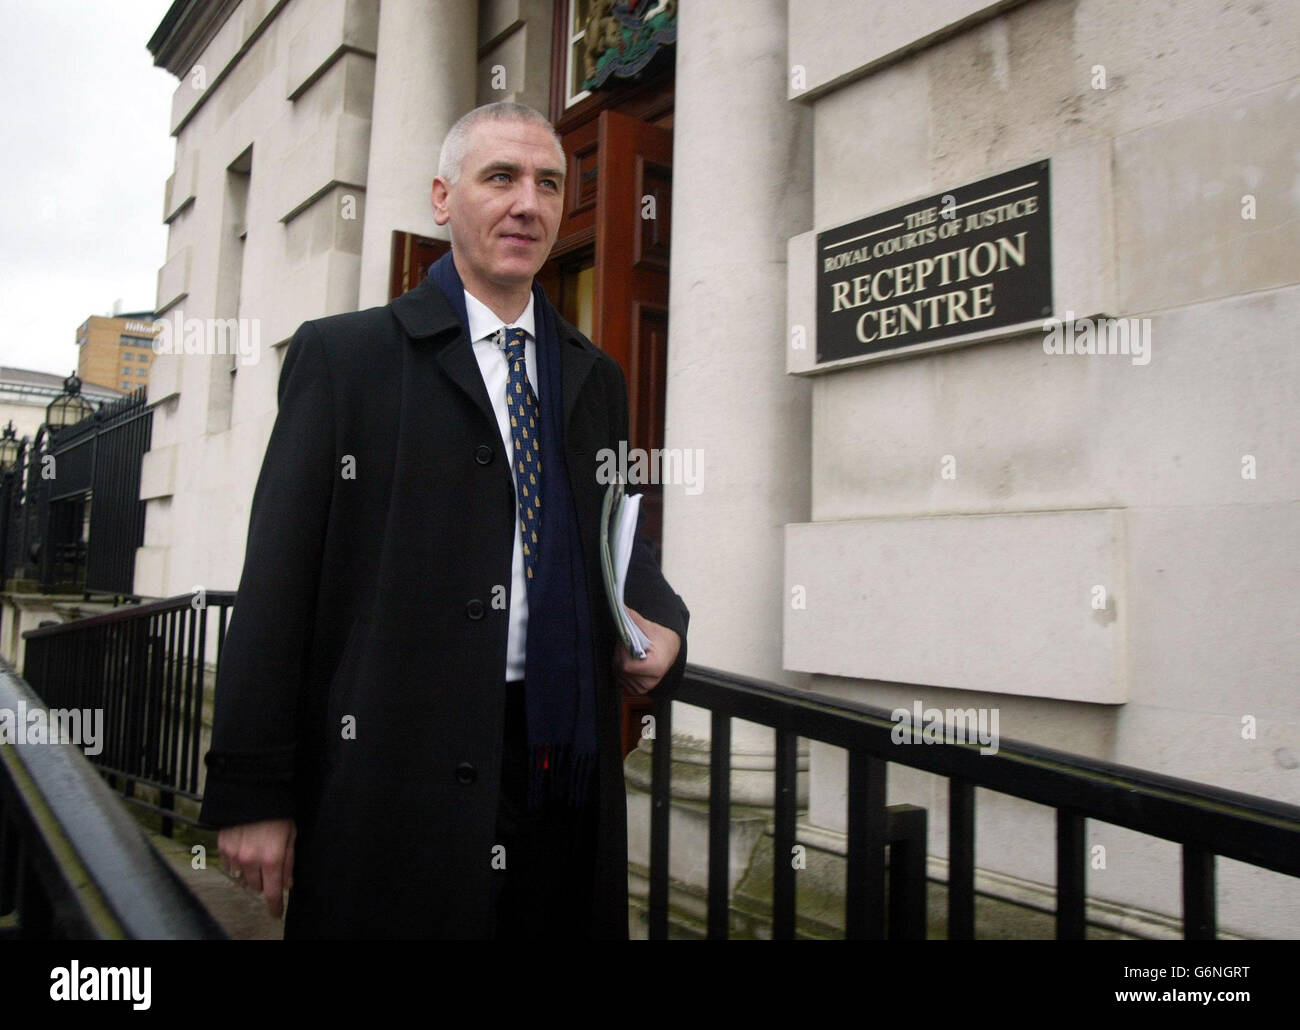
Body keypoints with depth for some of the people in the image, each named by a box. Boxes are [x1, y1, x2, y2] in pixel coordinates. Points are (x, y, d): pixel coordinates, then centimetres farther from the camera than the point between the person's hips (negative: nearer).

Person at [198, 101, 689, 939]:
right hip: (394, 776, -4)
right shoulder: (341, 355, 0)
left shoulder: (596, 377, 14)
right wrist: (251, 793, -7)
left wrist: (659, 621, -2)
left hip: (565, 770, 4)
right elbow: (278, 579, -4)